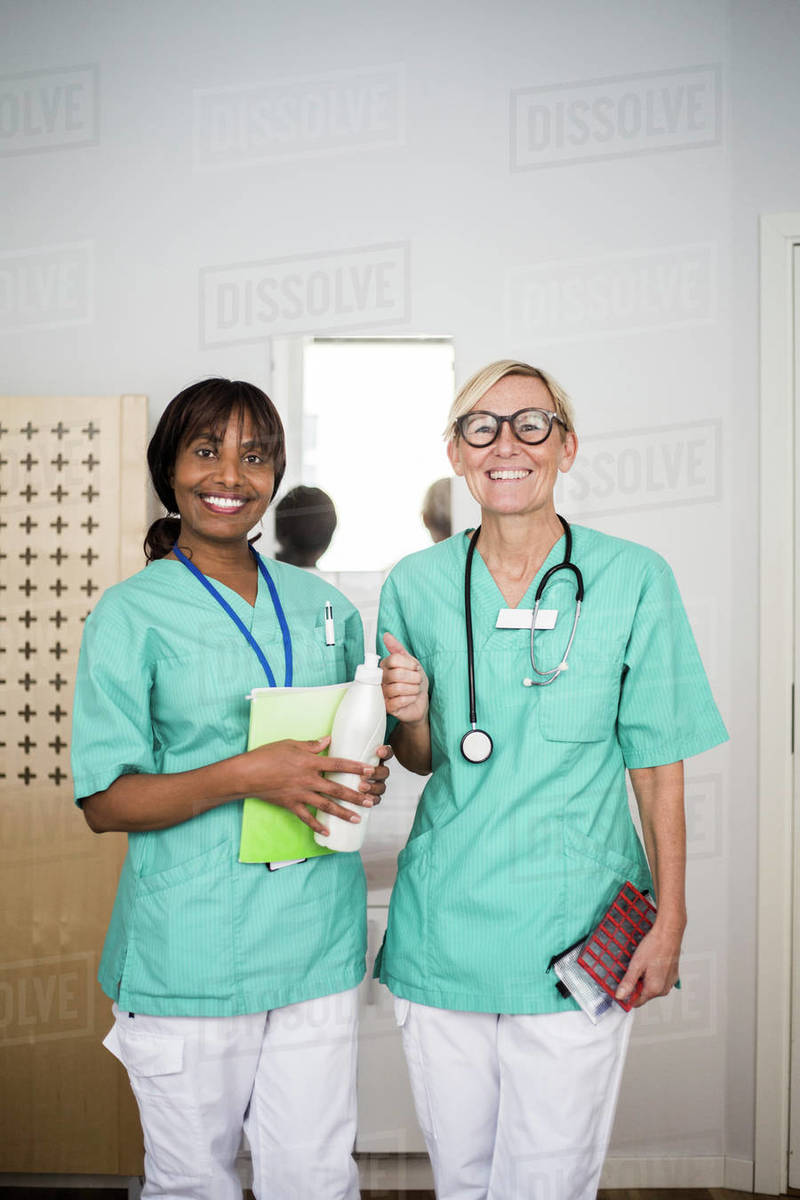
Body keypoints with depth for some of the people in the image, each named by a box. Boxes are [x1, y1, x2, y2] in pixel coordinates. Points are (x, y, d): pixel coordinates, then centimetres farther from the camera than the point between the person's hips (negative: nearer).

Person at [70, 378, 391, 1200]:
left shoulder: (322, 605, 9)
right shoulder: (130, 615, -5)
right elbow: (104, 801, -8)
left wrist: (367, 776, -3)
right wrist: (246, 775, -21)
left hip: (318, 939, 4)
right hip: (188, 953, -3)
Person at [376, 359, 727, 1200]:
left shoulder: (634, 580, -6)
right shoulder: (416, 584, 1)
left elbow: (657, 765, -1)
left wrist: (670, 921, -3)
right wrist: (410, 718, -11)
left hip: (575, 930, -2)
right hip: (443, 930, 3)